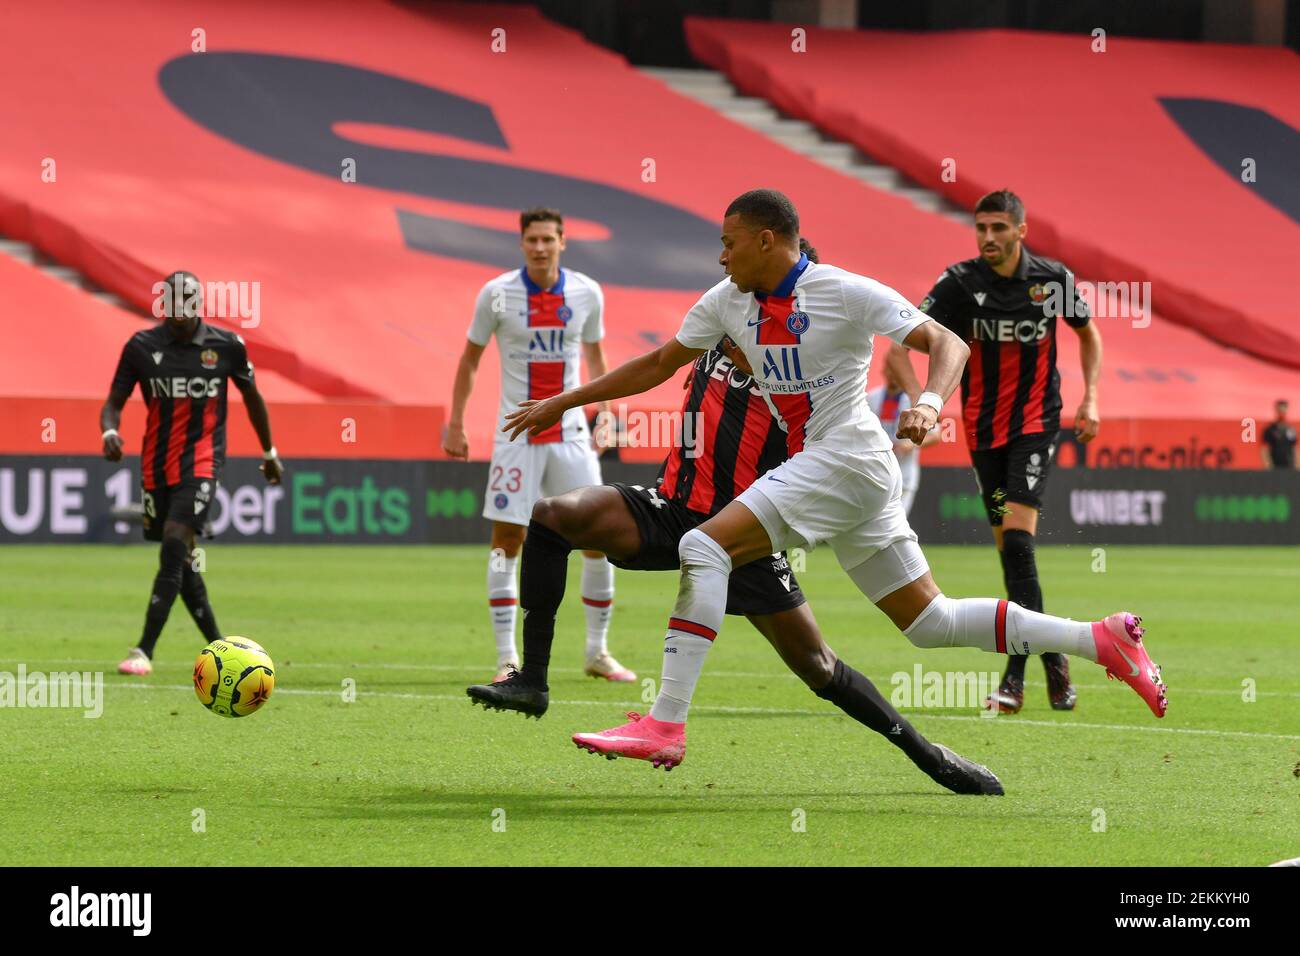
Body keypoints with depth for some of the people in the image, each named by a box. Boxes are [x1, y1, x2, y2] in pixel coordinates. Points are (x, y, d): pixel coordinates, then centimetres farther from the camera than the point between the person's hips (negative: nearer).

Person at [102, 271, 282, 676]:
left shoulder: (226, 346, -3)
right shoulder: (141, 346, -1)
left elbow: (251, 396, 12)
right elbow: (114, 402, 4)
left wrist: (269, 453, 21)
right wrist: (110, 431, -20)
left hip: (202, 462, -3)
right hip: (157, 463, 3)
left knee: (174, 544, -19)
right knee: (181, 561, 9)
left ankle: (144, 652, -21)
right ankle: (218, 647, 25)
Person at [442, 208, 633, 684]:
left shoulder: (586, 293, 1)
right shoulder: (497, 293, -5)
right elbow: (469, 359, 4)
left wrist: (604, 416, 7)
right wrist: (455, 422, 1)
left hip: (570, 432, 2)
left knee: (599, 537, -1)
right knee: (506, 542, -4)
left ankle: (598, 651, 13)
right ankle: (507, 658, 3)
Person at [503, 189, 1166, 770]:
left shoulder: (845, 293, -11)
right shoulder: (727, 302, 10)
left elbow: (948, 344, -11)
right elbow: (658, 365, 19)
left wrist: (928, 403, -31)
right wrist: (560, 405, 19)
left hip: (847, 457, -9)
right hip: (812, 465, 9)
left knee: (705, 547, -21)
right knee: (930, 622, 10)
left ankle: (665, 725, -25)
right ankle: (1103, 639, 16)